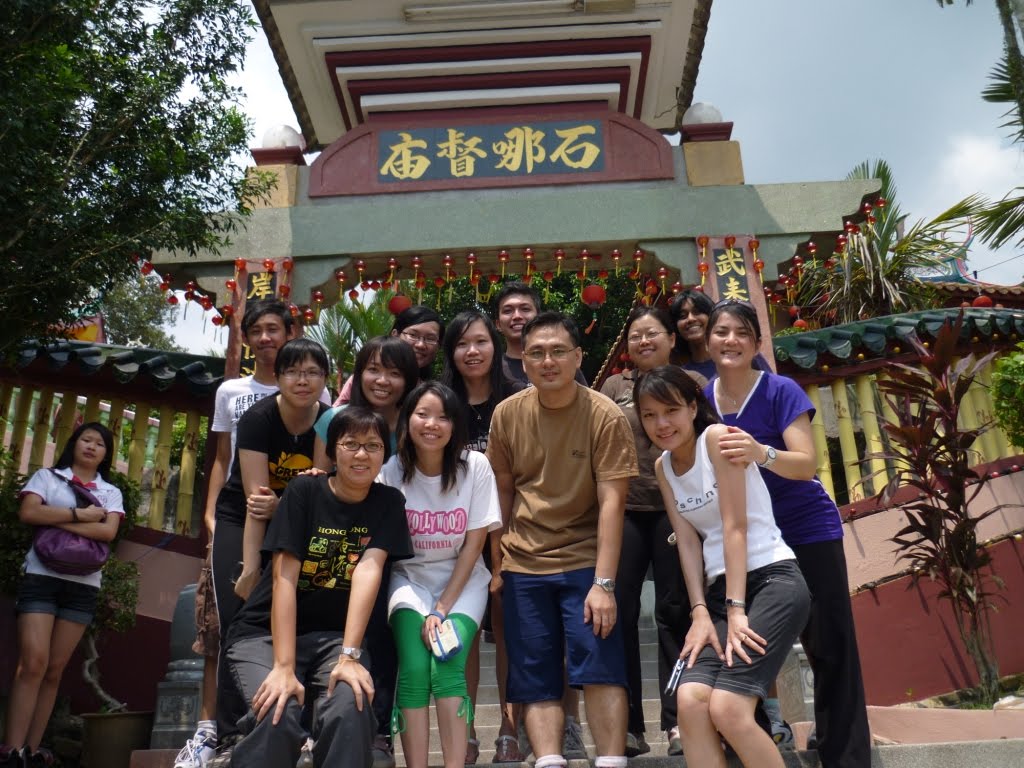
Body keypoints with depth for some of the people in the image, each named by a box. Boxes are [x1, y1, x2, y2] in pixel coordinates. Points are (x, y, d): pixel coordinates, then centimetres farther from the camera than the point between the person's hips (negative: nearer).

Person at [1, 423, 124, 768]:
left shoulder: (111, 492, 13)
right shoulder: (47, 477, 8)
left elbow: (108, 532, -5)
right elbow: (28, 513, -10)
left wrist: (59, 521, -12)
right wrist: (80, 515, -12)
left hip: (84, 586, 3)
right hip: (42, 577, -3)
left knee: (54, 669, 4)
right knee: (33, 663, -12)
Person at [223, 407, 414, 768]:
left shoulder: (388, 503, -2)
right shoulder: (304, 491, -9)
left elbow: (369, 570, -16)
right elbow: (284, 578, -16)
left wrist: (349, 655, -27)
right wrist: (284, 667, -26)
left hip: (334, 635, 2)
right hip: (265, 631, -1)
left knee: (350, 708, -29)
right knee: (278, 715, -28)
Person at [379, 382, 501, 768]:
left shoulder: (475, 466, -11)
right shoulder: (391, 471, -10)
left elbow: (473, 545, -9)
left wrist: (443, 608, -12)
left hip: (463, 581, -1)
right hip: (409, 578, 1)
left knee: (447, 667, -20)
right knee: (414, 671, -19)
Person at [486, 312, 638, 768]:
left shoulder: (605, 417, -12)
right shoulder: (507, 414, -2)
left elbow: (612, 502, -14)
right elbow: (502, 490, 7)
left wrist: (603, 582, -20)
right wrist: (495, 563, 7)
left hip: (585, 560, -3)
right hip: (524, 564, 3)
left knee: (600, 667, -8)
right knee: (536, 680, 4)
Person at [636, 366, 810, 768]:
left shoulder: (717, 437, -10)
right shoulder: (663, 467, 11)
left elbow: (735, 526, -14)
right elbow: (687, 541, 5)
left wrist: (737, 609, -16)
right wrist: (701, 612, -6)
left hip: (773, 580, -6)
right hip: (719, 589, 6)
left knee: (727, 708, -18)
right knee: (690, 701, -14)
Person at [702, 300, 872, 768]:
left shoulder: (781, 391, -15)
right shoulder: (702, 399, -3)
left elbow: (806, 465, -24)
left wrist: (761, 453, -44)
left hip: (808, 532, -4)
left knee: (829, 647, 0)